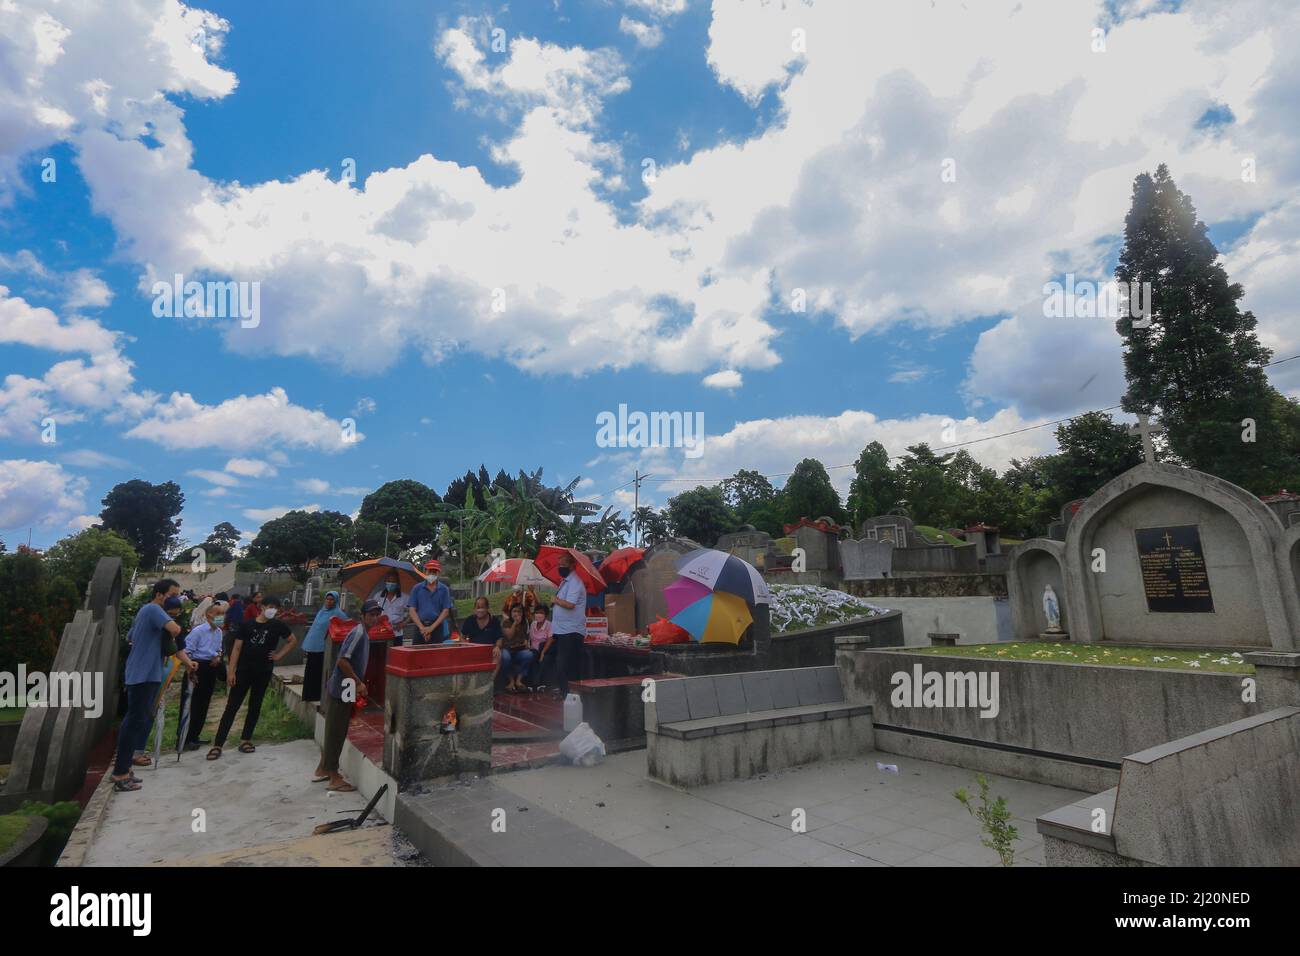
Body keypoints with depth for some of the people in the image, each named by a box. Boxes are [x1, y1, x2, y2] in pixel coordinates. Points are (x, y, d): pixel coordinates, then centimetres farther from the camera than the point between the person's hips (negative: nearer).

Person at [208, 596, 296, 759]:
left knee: (255, 707, 10)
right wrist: (231, 671, -7)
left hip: (263, 672, 1)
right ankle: (217, 744, 5)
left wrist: (279, 655, 0)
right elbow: (237, 648, -2)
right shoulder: (247, 624, -3)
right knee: (231, 707, -1)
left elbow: (293, 641, 11)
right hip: (243, 670, -1)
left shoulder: (278, 625, -1)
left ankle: (245, 740, 22)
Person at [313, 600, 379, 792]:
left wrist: (357, 687, 19)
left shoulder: (363, 634, 11)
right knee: (336, 733, 0)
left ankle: (322, 770, 31)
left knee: (334, 733, 19)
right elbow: (342, 661, -25)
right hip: (340, 691, -9)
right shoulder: (358, 633, -18)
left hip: (344, 691, 9)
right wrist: (360, 683, -19)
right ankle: (334, 778, 8)